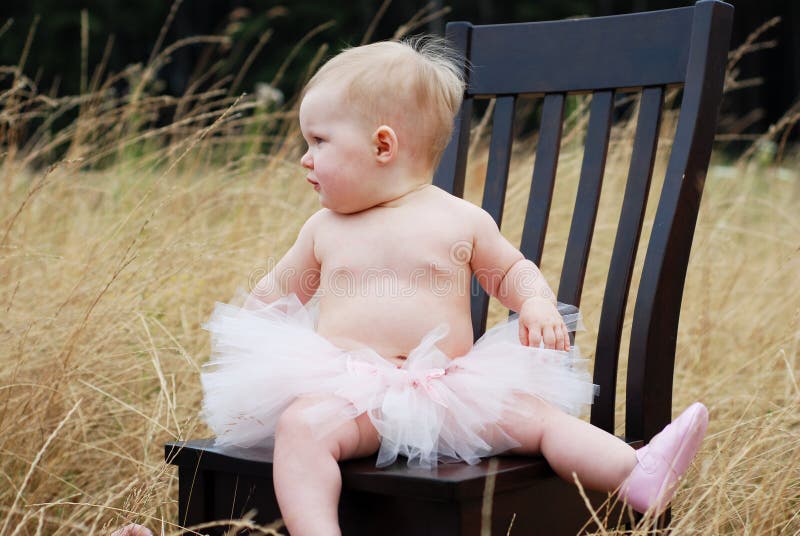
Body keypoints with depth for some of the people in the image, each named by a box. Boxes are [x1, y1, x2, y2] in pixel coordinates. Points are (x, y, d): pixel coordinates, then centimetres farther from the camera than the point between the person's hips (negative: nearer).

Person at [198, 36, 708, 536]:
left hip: (449, 390, 0)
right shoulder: (324, 229, 13)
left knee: (538, 413, -16)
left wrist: (538, 304, -1)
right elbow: (278, 288, 26)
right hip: (347, 392, 0)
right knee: (301, 426, -31)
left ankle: (642, 479, -23)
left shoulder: (462, 221, 7)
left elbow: (513, 269, 20)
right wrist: (234, 343, 21)